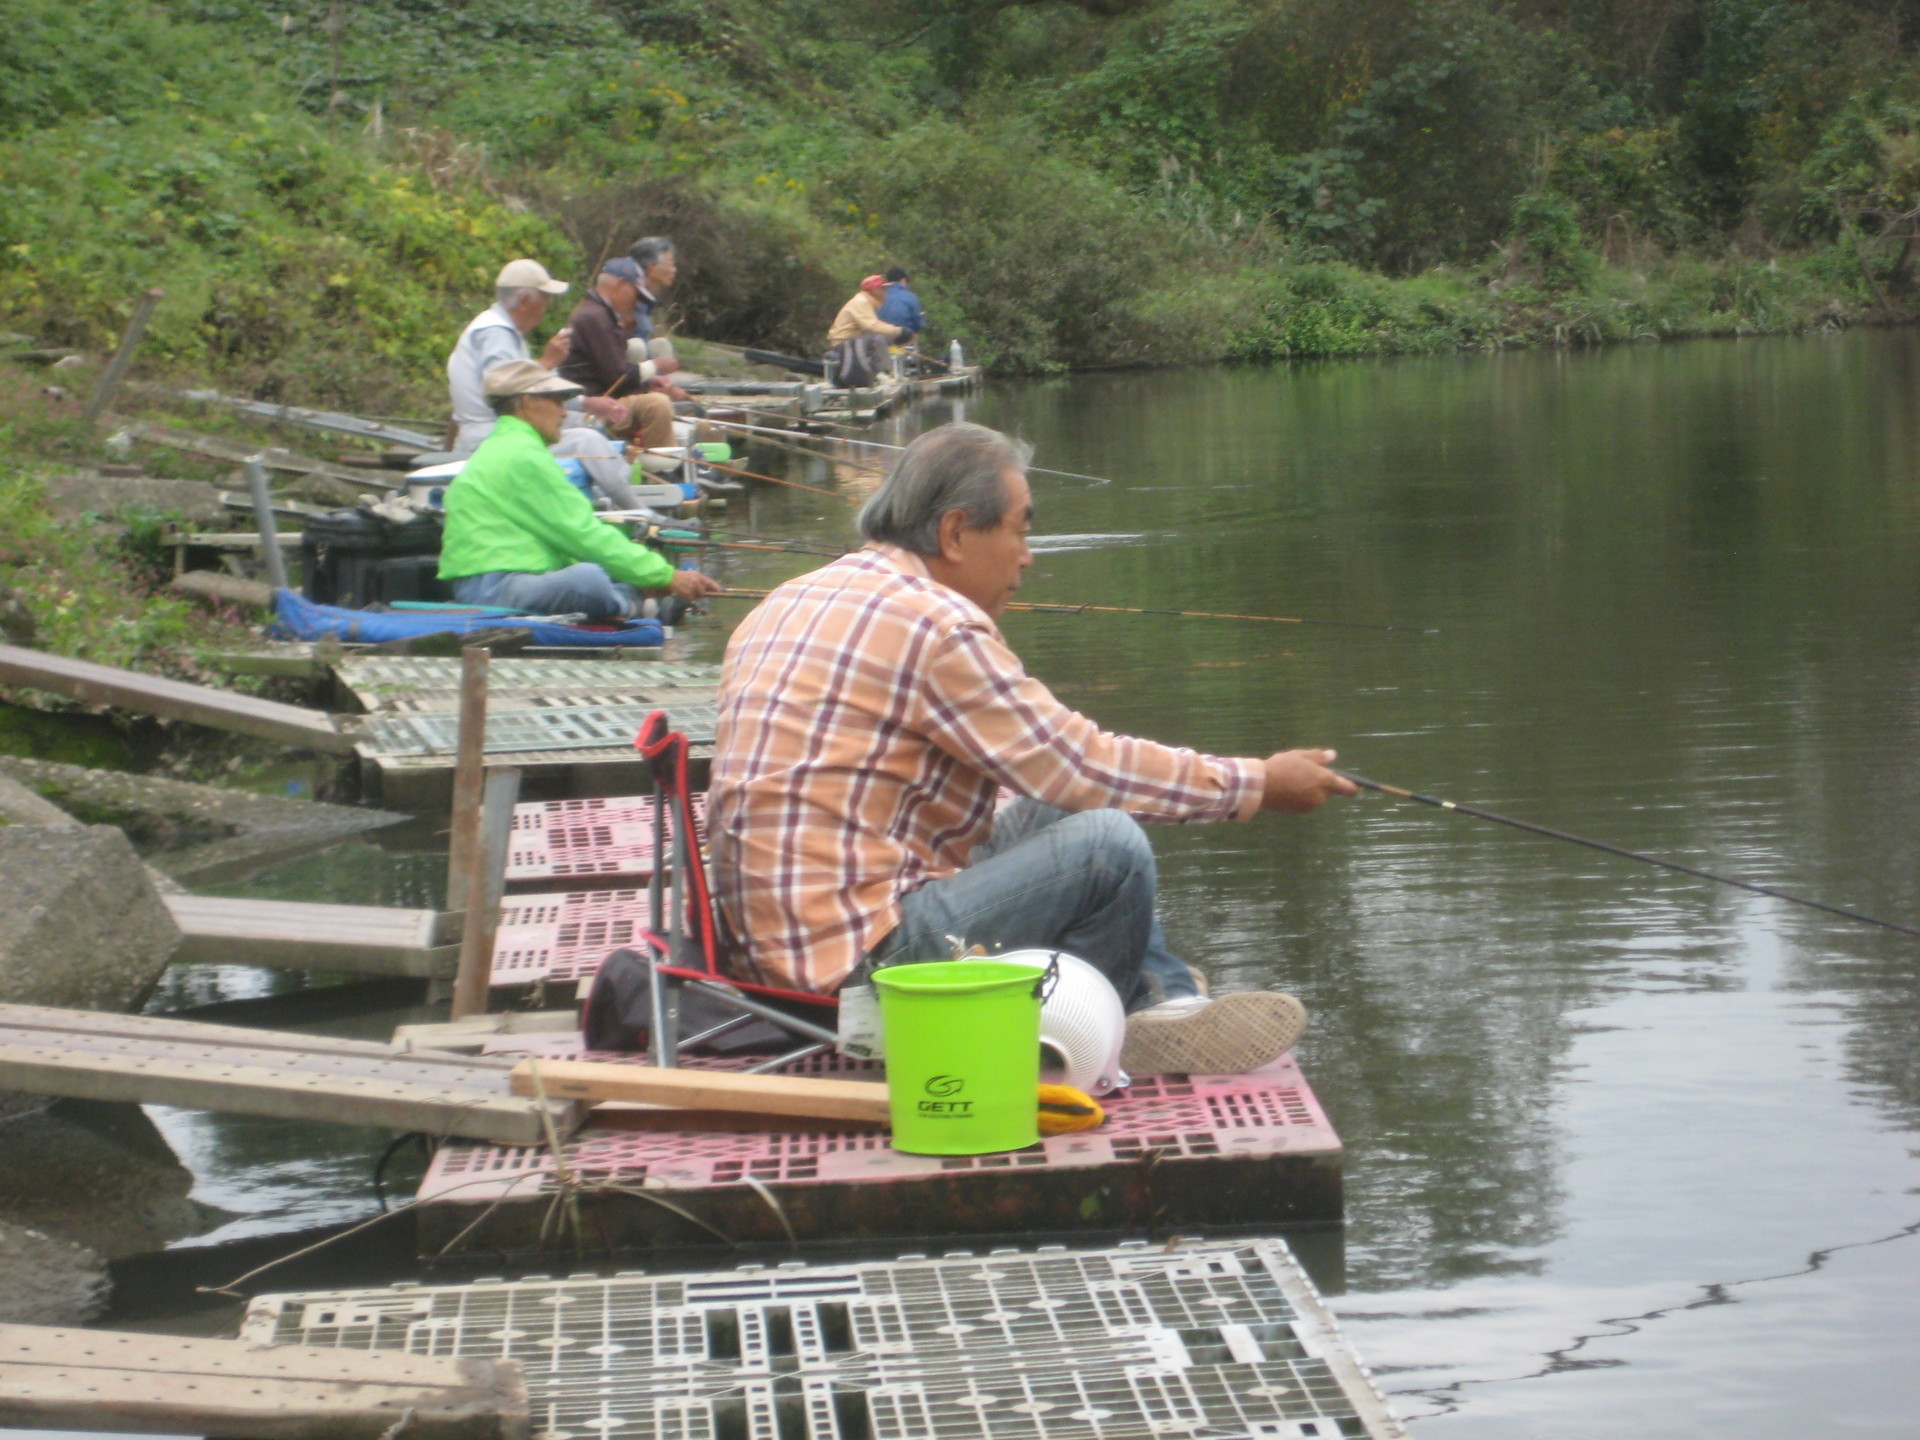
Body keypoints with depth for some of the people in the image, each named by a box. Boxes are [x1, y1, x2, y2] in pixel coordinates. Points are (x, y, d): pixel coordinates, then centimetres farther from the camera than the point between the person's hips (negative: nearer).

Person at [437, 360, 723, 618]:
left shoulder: (499, 448, 24)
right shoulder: (524, 456, -10)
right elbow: (584, 535, -14)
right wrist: (667, 576, -9)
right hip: (494, 586, -11)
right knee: (588, 577, -36)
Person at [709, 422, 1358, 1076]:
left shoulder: (794, 601, 14)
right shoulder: (933, 625, -15)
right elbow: (1082, 766, -11)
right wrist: (1258, 784, 0)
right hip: (851, 954, -11)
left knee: (1048, 810, 19)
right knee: (1108, 844, -16)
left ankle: (1167, 1002, 8)